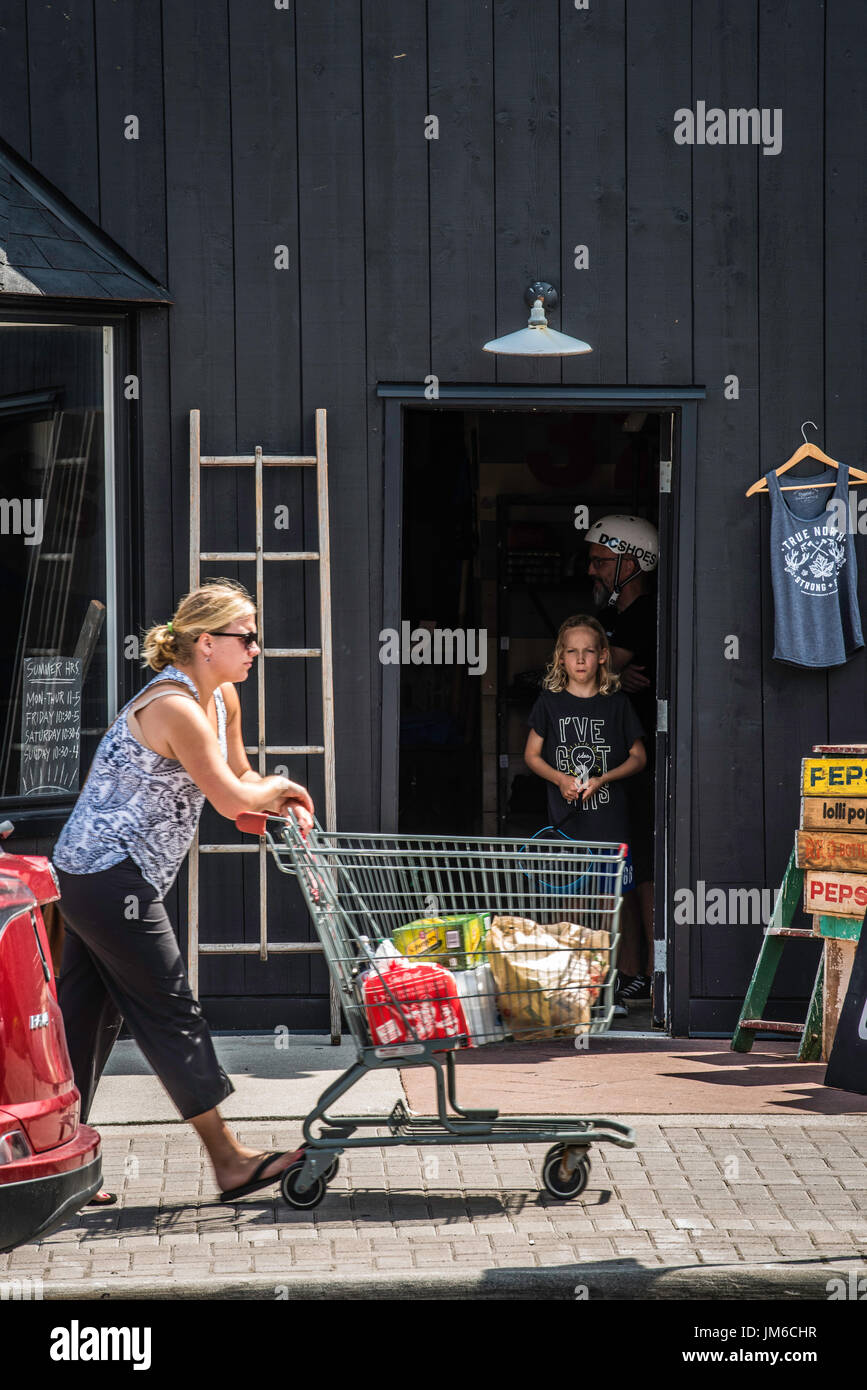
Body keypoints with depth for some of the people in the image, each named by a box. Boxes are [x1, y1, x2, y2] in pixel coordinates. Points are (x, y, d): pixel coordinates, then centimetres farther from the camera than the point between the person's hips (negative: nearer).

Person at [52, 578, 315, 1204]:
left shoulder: (222, 698, 9)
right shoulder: (174, 707, -21)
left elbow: (239, 775, 21)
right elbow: (232, 800, -20)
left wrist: (280, 803, 3)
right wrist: (281, 788, -1)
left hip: (93, 876, 10)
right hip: (112, 877, -10)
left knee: (86, 1020, 10)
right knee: (171, 1012, -4)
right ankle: (230, 1162, 2)